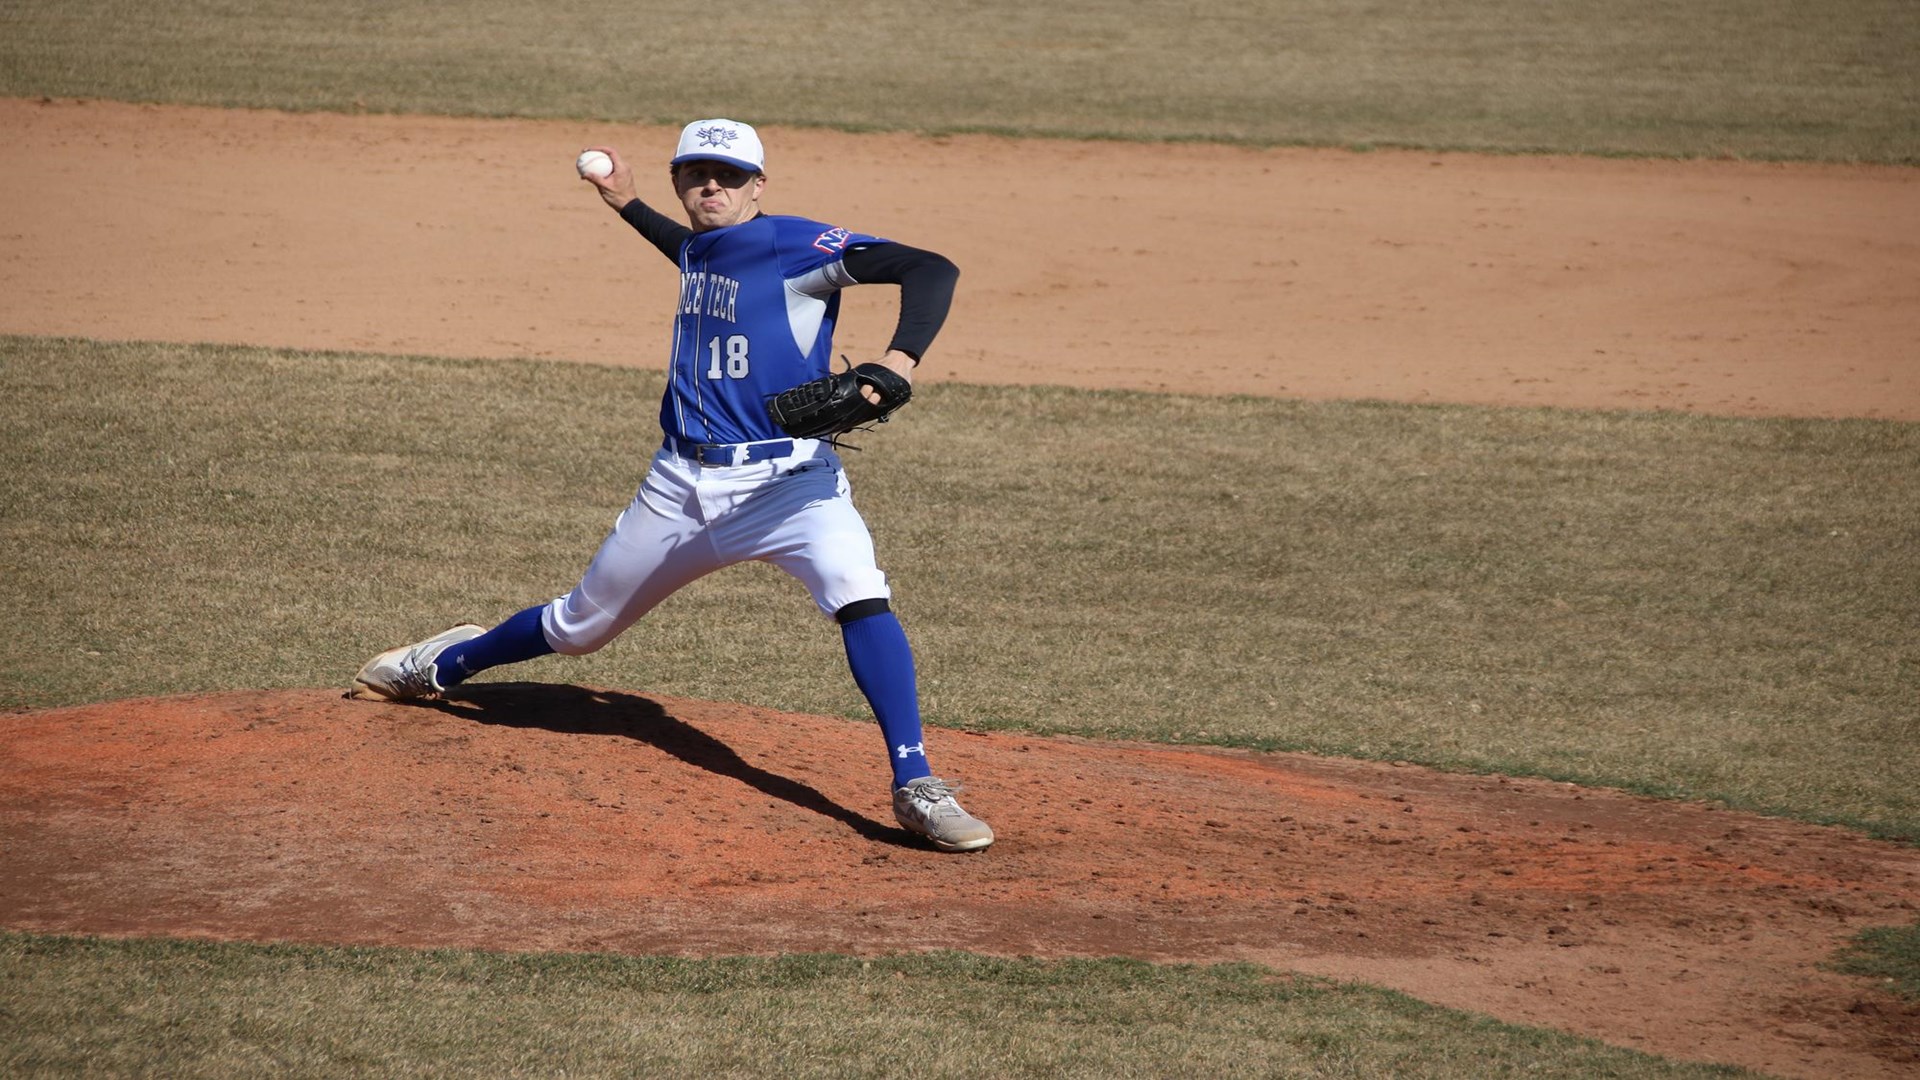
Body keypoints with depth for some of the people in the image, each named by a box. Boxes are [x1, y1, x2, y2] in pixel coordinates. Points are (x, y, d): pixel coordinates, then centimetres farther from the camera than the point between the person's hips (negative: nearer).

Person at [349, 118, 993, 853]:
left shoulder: (800, 246, -12)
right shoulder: (699, 249, 11)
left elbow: (931, 270, -23)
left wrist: (897, 363, -38)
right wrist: (627, 204, 33)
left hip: (785, 480, -6)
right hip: (682, 482, 6)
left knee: (857, 592, -34)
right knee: (579, 625, 21)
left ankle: (916, 786, -30)